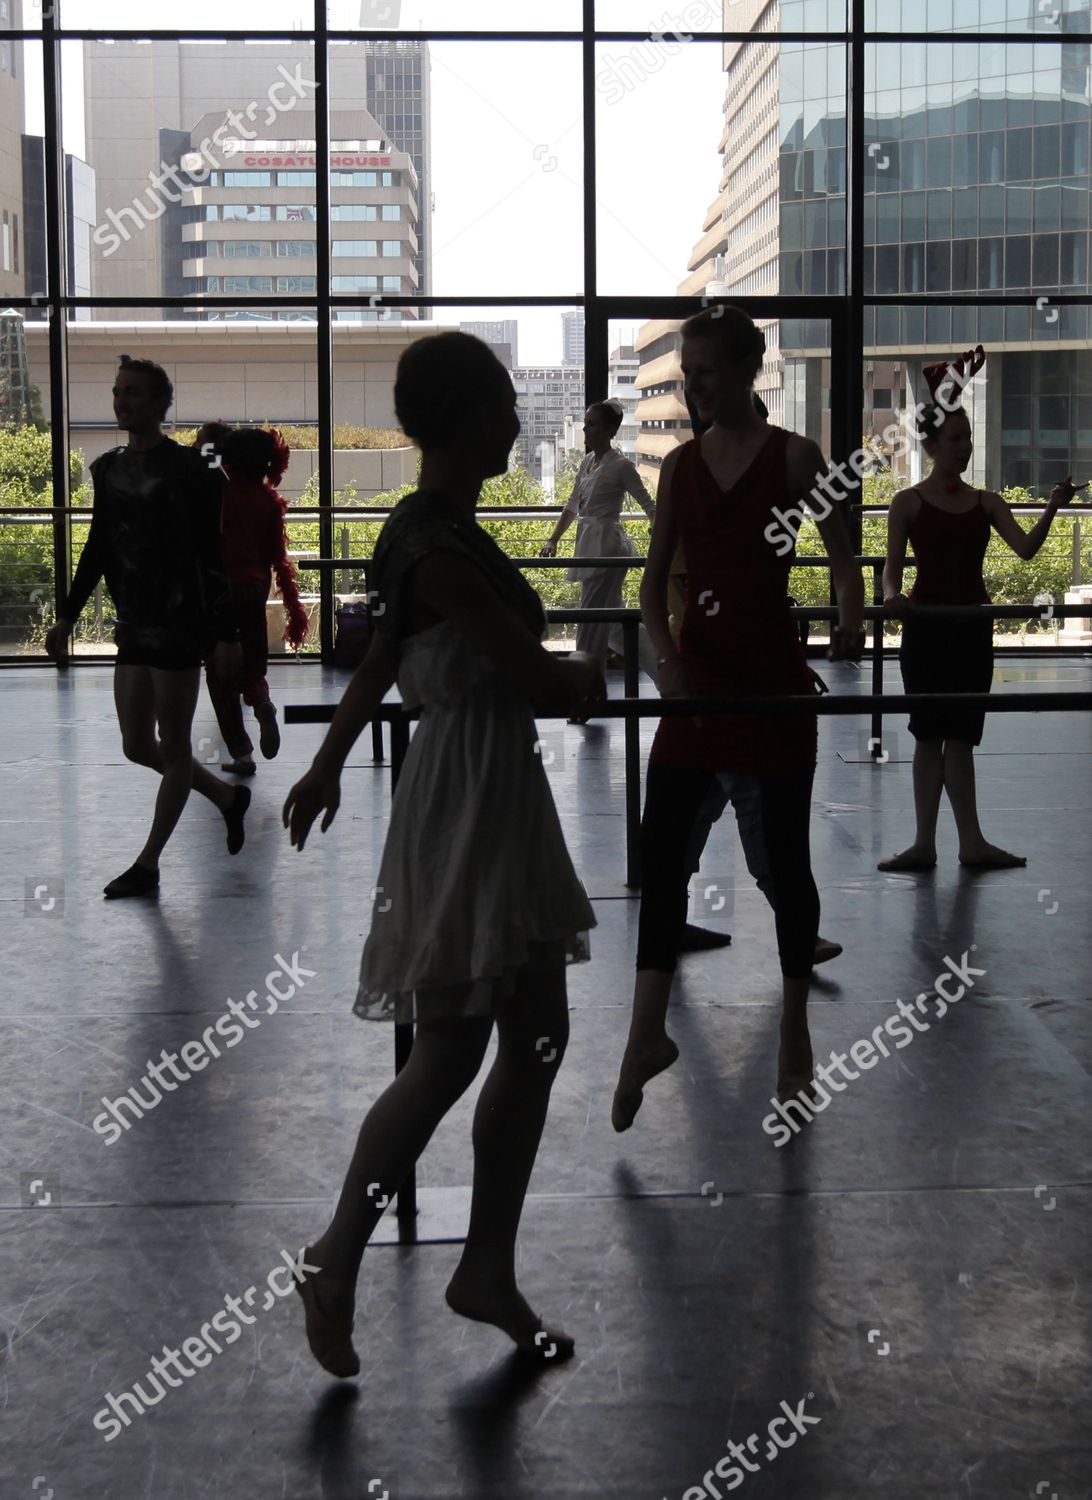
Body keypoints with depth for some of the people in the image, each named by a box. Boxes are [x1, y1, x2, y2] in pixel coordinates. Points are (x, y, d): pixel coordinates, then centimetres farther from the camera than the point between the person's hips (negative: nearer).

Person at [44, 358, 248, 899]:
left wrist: (226, 634, -14)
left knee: (173, 748, 2)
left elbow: (211, 556, -12)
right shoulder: (108, 469, 9)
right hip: (134, 625, 7)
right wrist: (67, 616, 15)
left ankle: (148, 865, 9)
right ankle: (228, 797, 32)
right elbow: (97, 549, 17)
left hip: (180, 625, -7)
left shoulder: (187, 470, -10)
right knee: (138, 746, 11)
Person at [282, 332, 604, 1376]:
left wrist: (329, 764, 31)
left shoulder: (433, 530, 10)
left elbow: (381, 659, 21)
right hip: (465, 806, -9)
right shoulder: (439, 550, -20)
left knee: (537, 1038, 14)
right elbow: (539, 682, -21)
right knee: (449, 1054, 2)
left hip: (501, 798, 9)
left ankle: (488, 1270, 21)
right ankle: (334, 1263, 17)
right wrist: (588, 674, 2)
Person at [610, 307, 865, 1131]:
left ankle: (796, 1037, 19)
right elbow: (656, 578, 7)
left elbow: (842, 553, -4)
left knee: (786, 857, 5)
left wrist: (851, 621, -25)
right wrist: (667, 657, -9)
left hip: (773, 677, -4)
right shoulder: (681, 464, 8)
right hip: (697, 676, 4)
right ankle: (647, 1032, 3)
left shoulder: (793, 456, -3)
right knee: (660, 848, -3)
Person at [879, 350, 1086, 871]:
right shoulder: (908, 503, -3)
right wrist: (893, 597, -29)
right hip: (926, 627, -3)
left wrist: (1052, 509, -20)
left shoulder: (985, 502, 6)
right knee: (932, 735, 3)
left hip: (972, 627, 3)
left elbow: (1026, 548, -4)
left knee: (957, 735, 5)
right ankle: (925, 843, 9)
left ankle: (971, 842, 8)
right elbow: (892, 569, -8)